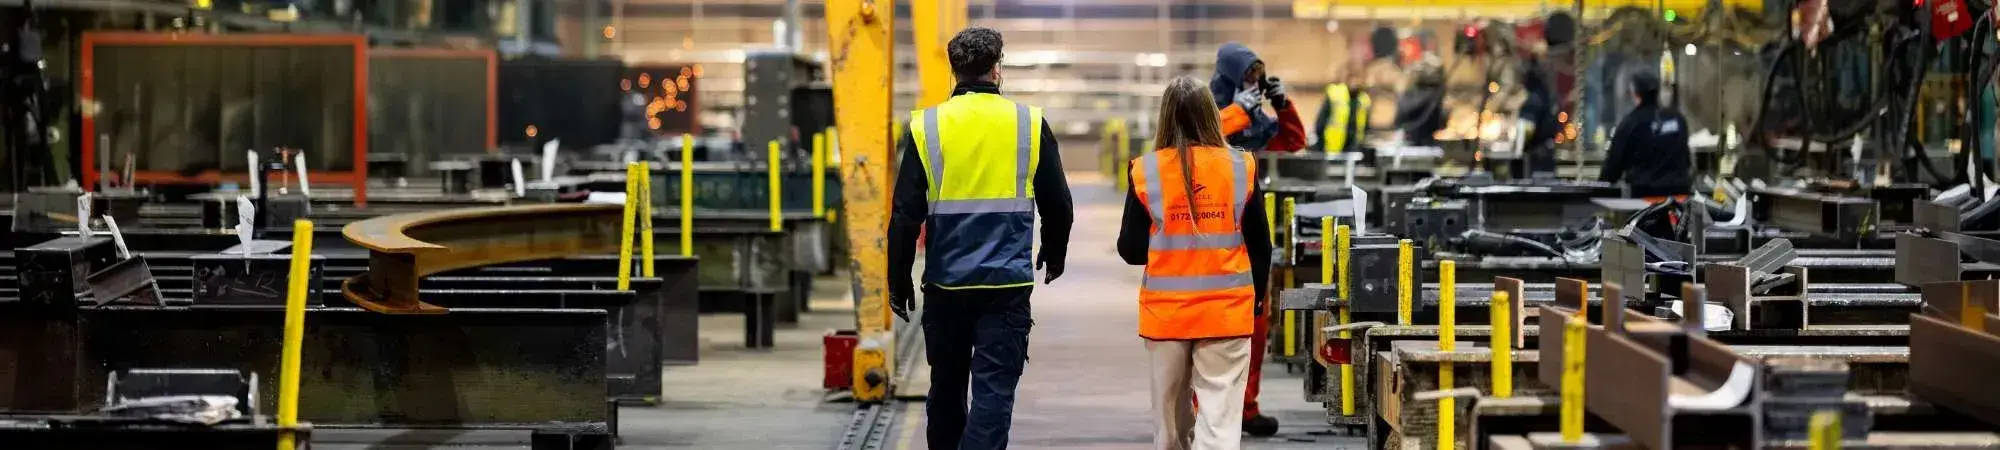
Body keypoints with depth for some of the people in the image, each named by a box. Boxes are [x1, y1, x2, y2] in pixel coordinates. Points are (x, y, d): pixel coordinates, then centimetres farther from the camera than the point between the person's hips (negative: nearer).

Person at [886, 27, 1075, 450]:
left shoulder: (926, 127, -2)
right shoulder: (1030, 124, -1)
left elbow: (906, 214, -3)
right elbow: (1058, 206, 7)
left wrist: (899, 280, 8)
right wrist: (1053, 257, 25)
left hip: (945, 284, 1)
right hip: (1009, 285, -1)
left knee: (946, 388, 16)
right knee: (994, 391, -2)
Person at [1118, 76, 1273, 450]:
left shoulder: (1146, 172, -6)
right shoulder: (1240, 168, -4)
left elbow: (1130, 250, -2)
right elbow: (1260, 246, 3)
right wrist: (1257, 297, 19)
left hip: (1166, 311, 1)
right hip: (1227, 311, -1)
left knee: (1171, 418, 15)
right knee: (1220, 419, -2)